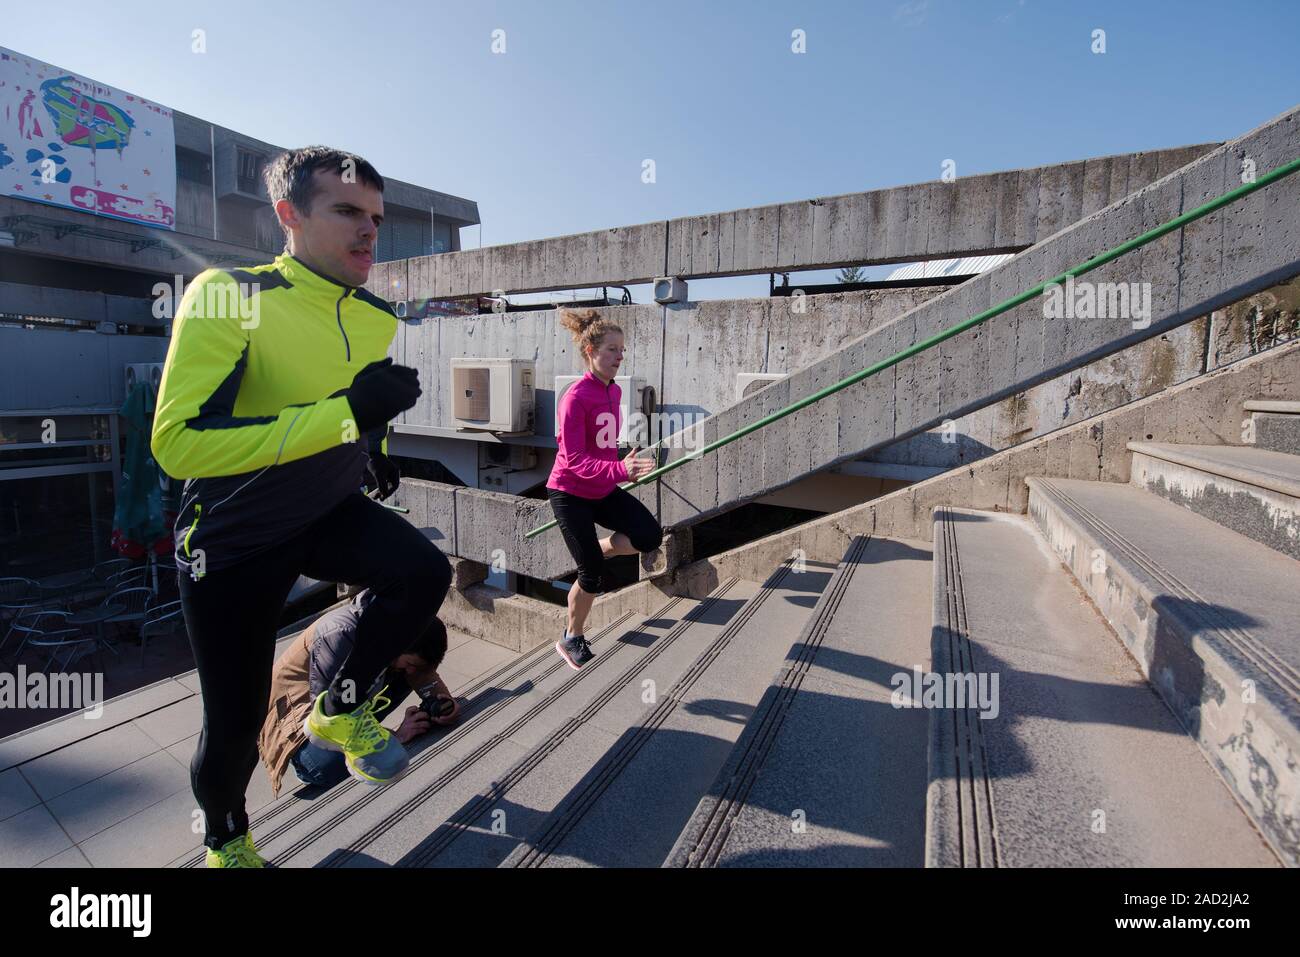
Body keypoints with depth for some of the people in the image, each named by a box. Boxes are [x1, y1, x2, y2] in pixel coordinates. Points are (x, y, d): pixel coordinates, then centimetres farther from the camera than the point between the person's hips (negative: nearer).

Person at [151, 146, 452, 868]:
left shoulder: (378, 318, -1)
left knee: (425, 572, -22)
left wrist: (377, 449, -1)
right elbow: (176, 443, -31)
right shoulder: (225, 296, -20)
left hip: (328, 516, 5)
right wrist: (344, 412, -38)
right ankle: (224, 839, 42)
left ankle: (341, 708, 7)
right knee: (235, 721, 6)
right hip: (231, 539, -4)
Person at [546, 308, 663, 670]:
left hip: (603, 490, 7)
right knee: (593, 577, -1)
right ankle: (571, 640, 25)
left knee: (650, 535, -11)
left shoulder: (614, 391, 3)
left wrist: (625, 466, 23)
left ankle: (594, 551, 16)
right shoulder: (575, 398, -22)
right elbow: (575, 460, -27)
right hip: (570, 493, -7)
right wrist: (621, 469, -39)